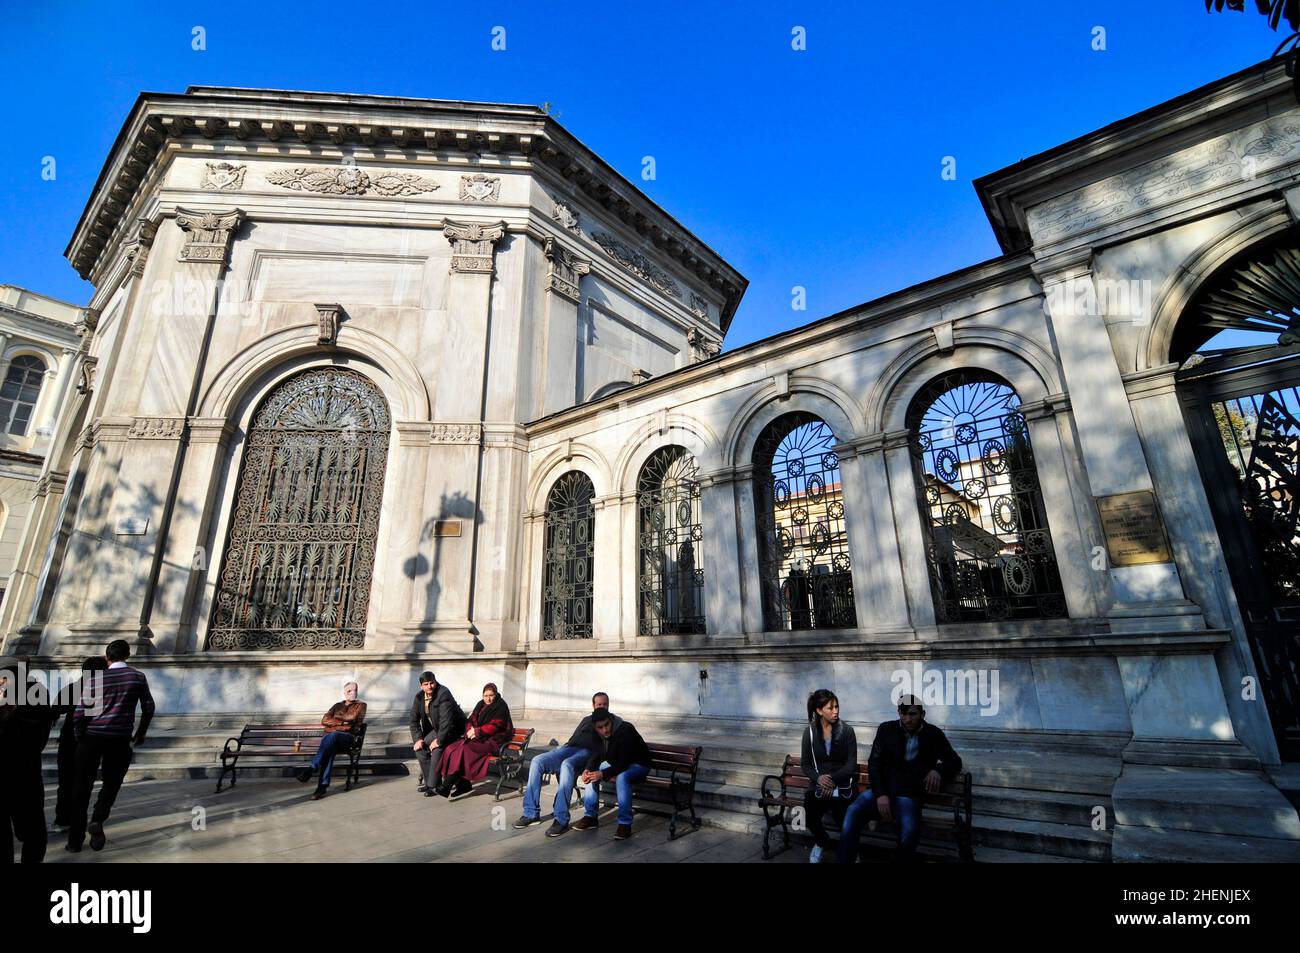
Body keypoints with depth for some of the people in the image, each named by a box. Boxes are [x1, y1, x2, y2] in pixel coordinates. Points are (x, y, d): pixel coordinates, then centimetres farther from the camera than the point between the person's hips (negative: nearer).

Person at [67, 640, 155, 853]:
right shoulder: (138, 677, 2)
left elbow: (78, 714, -2)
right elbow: (148, 708, 4)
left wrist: (80, 737, 13)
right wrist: (140, 734, 18)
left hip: (91, 737, 1)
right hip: (120, 740, -1)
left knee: (83, 787, 12)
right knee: (111, 784, 15)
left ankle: (75, 840, 15)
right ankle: (97, 820, -8)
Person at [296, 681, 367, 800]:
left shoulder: (361, 705, 15)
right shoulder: (337, 705, 27)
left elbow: (352, 717, -4)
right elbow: (324, 721, 13)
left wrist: (336, 717, 8)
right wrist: (342, 722, -1)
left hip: (348, 737, -3)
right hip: (330, 736, 3)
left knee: (332, 736, -38)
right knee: (330, 748, -35)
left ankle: (311, 768, -39)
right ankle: (323, 785, -40)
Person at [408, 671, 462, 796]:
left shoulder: (443, 694, -26)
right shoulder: (419, 696, -3)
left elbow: (446, 720, -29)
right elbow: (414, 719, 2)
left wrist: (439, 740, -28)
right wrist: (417, 739, -7)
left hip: (453, 728, -8)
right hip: (436, 728, 8)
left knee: (437, 749, -23)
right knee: (420, 747, -2)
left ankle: (433, 785, -10)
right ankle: (428, 781, 11)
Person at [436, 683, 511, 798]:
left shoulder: (500, 706, -6)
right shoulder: (481, 705, 15)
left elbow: (493, 726, -15)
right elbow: (470, 721, 11)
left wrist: (476, 731, -14)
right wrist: (470, 731, -9)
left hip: (494, 741, -8)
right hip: (479, 738, 8)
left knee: (464, 749, -28)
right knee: (452, 748, -14)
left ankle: (447, 786, -23)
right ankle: (463, 784, -13)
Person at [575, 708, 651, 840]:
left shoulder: (626, 731, -31)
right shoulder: (600, 735, -8)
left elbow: (623, 763, -34)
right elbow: (596, 755, -5)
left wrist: (603, 774, -40)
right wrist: (588, 769, -25)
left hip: (638, 765, -7)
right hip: (615, 764, 8)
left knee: (621, 777, -35)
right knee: (592, 773, -7)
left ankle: (625, 824, -26)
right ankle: (590, 817, 3)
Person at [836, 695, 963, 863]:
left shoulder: (934, 735, 8)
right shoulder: (886, 729, 8)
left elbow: (955, 761, 14)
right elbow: (874, 763, 3)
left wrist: (938, 770, -9)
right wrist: (880, 794, -13)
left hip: (909, 795, -1)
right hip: (881, 791, 1)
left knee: (910, 829, -34)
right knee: (853, 813, -27)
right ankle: (845, 860, -13)